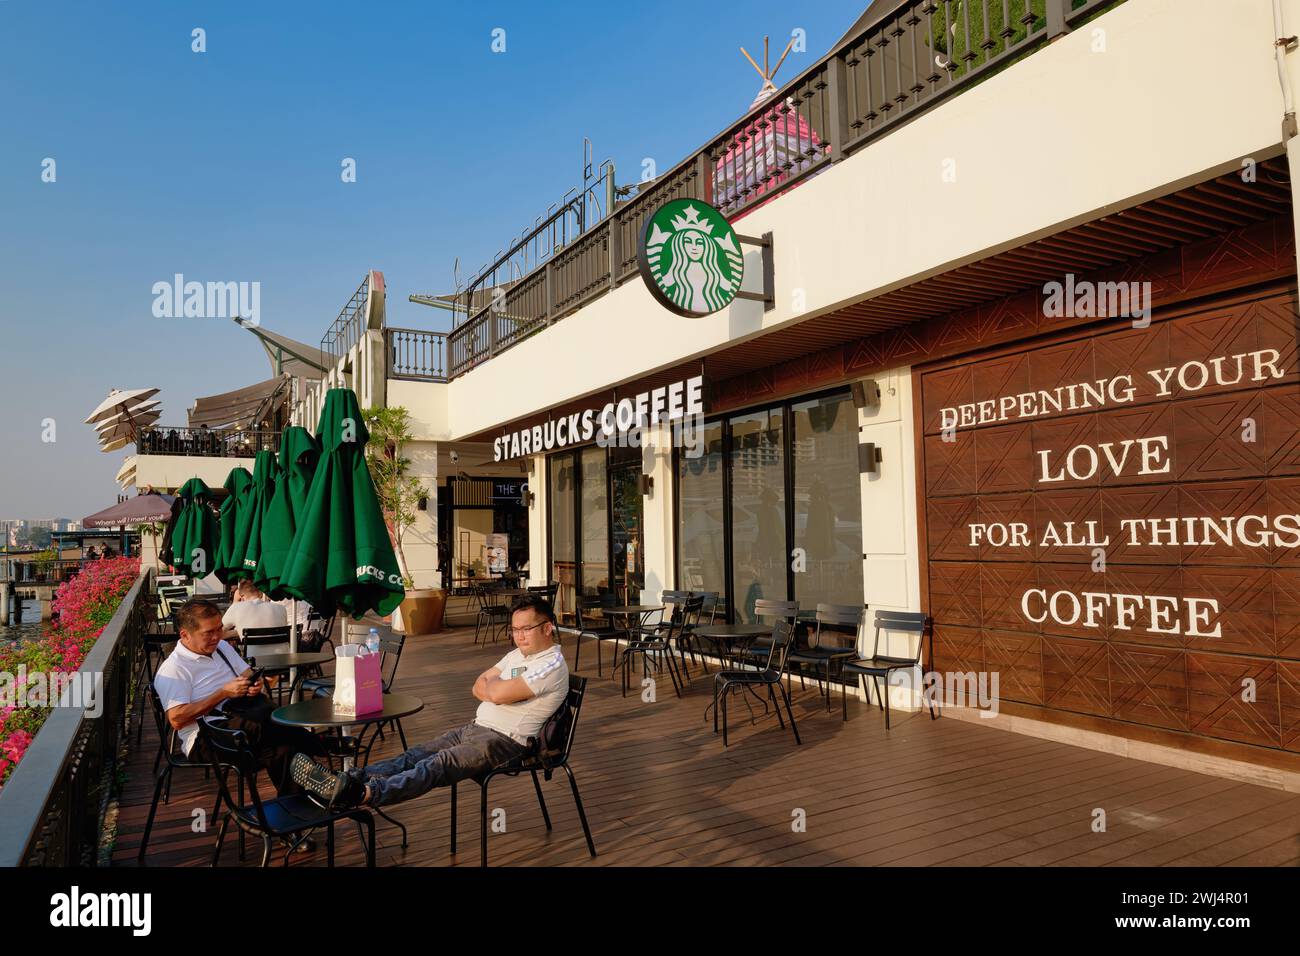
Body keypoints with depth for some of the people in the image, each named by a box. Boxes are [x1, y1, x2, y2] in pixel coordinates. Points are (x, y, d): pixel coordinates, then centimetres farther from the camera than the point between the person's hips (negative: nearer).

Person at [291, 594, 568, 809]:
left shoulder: (553, 665, -14)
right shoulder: (518, 654, 18)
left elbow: (498, 694, -22)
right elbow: (479, 687, 16)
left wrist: (491, 684, 2)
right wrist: (499, 689, -5)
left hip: (505, 741, -9)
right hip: (477, 727, 9)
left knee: (438, 765, -29)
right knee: (414, 755, -10)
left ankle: (358, 793, -48)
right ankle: (343, 780, -25)